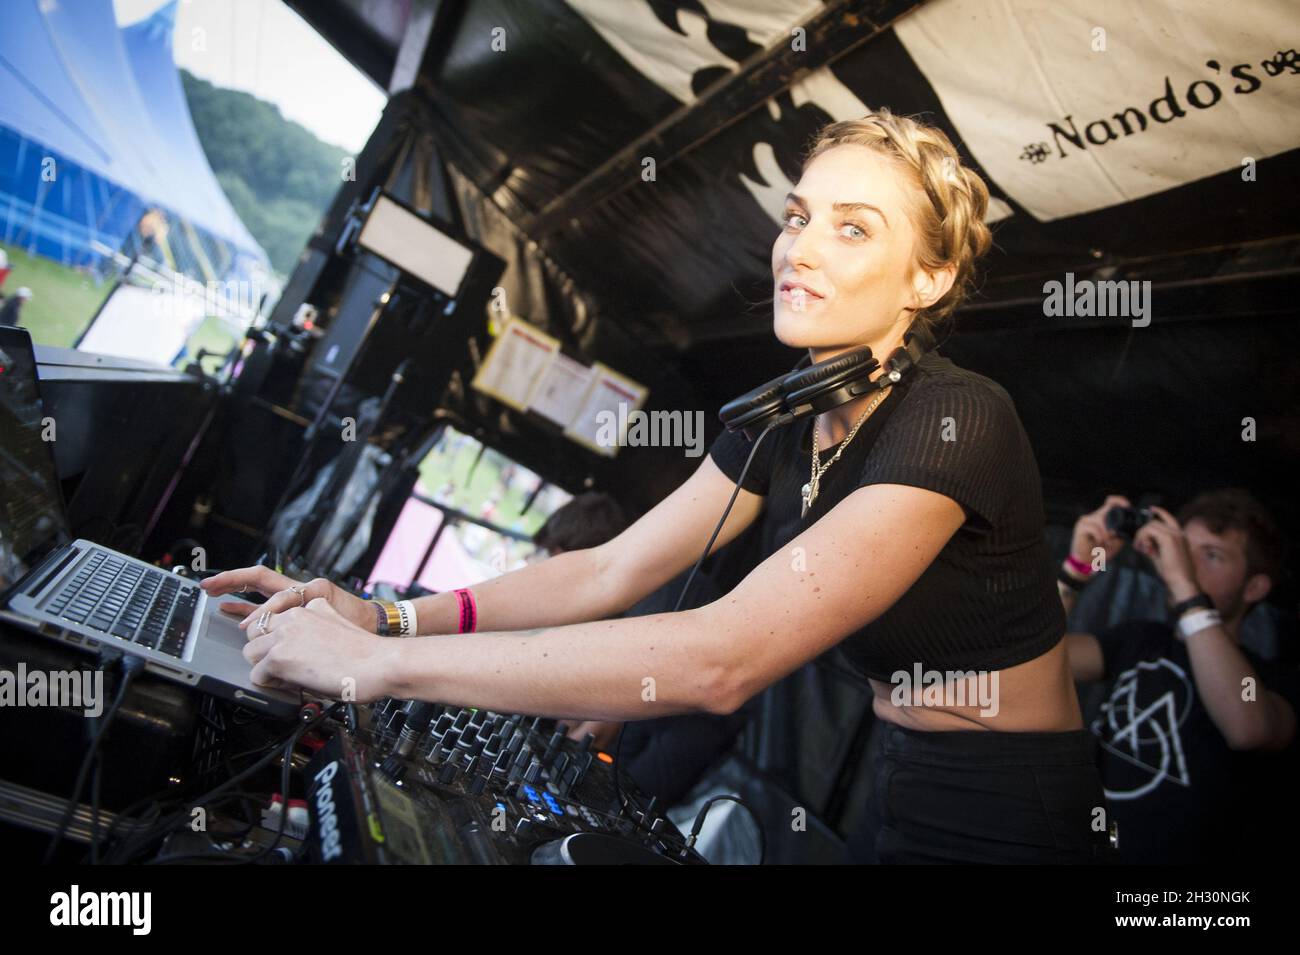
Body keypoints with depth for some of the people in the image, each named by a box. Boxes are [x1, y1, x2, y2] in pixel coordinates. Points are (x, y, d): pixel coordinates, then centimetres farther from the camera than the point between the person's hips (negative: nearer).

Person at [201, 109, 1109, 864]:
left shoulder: (955, 422, -26)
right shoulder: (785, 422, -1)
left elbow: (720, 659, -35)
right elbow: (612, 570, 1)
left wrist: (378, 663, -31)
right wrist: (385, 615, -11)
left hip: (1010, 822, -6)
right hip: (901, 794, 6)